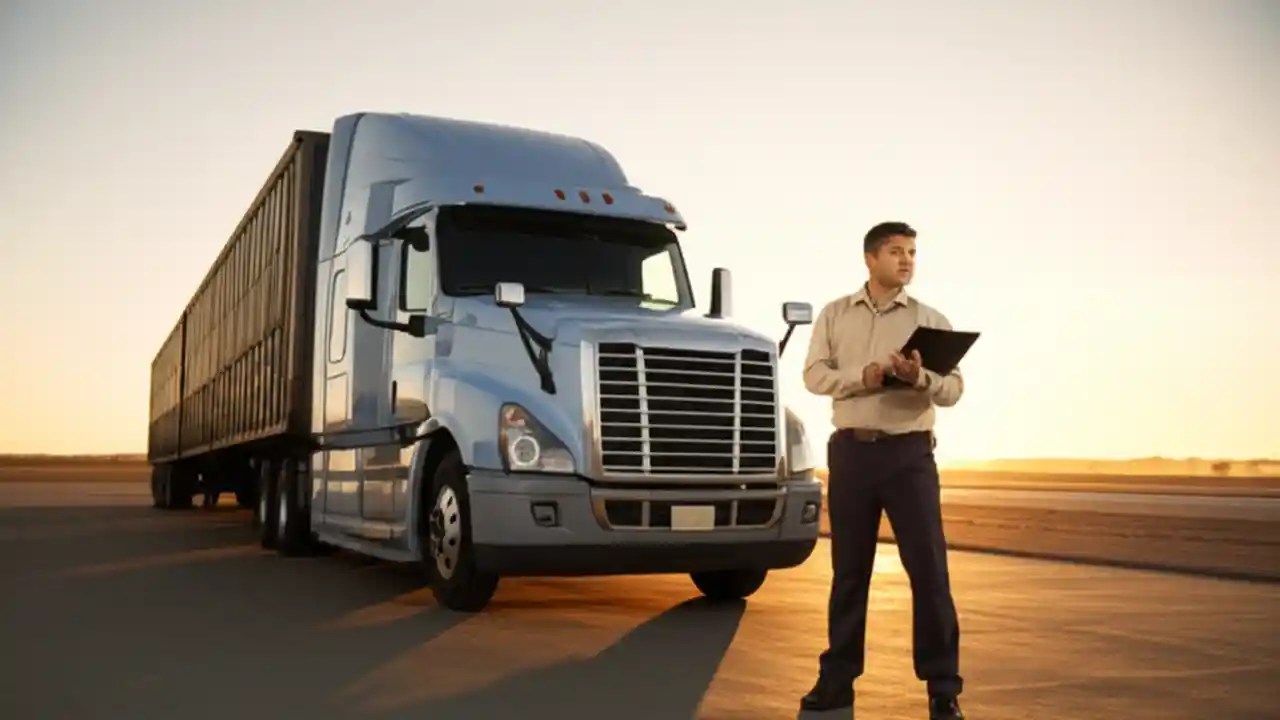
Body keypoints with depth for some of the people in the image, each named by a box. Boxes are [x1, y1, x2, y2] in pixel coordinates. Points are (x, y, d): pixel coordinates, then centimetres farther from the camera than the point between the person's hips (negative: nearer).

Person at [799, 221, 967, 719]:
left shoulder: (931, 320, 5)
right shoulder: (835, 314, 8)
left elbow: (953, 389, -2)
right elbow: (814, 375, -1)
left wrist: (921, 378, -23)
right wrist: (863, 376, -17)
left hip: (909, 452, -1)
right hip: (851, 450, 1)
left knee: (928, 567, -4)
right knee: (848, 567, 8)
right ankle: (837, 678, 19)